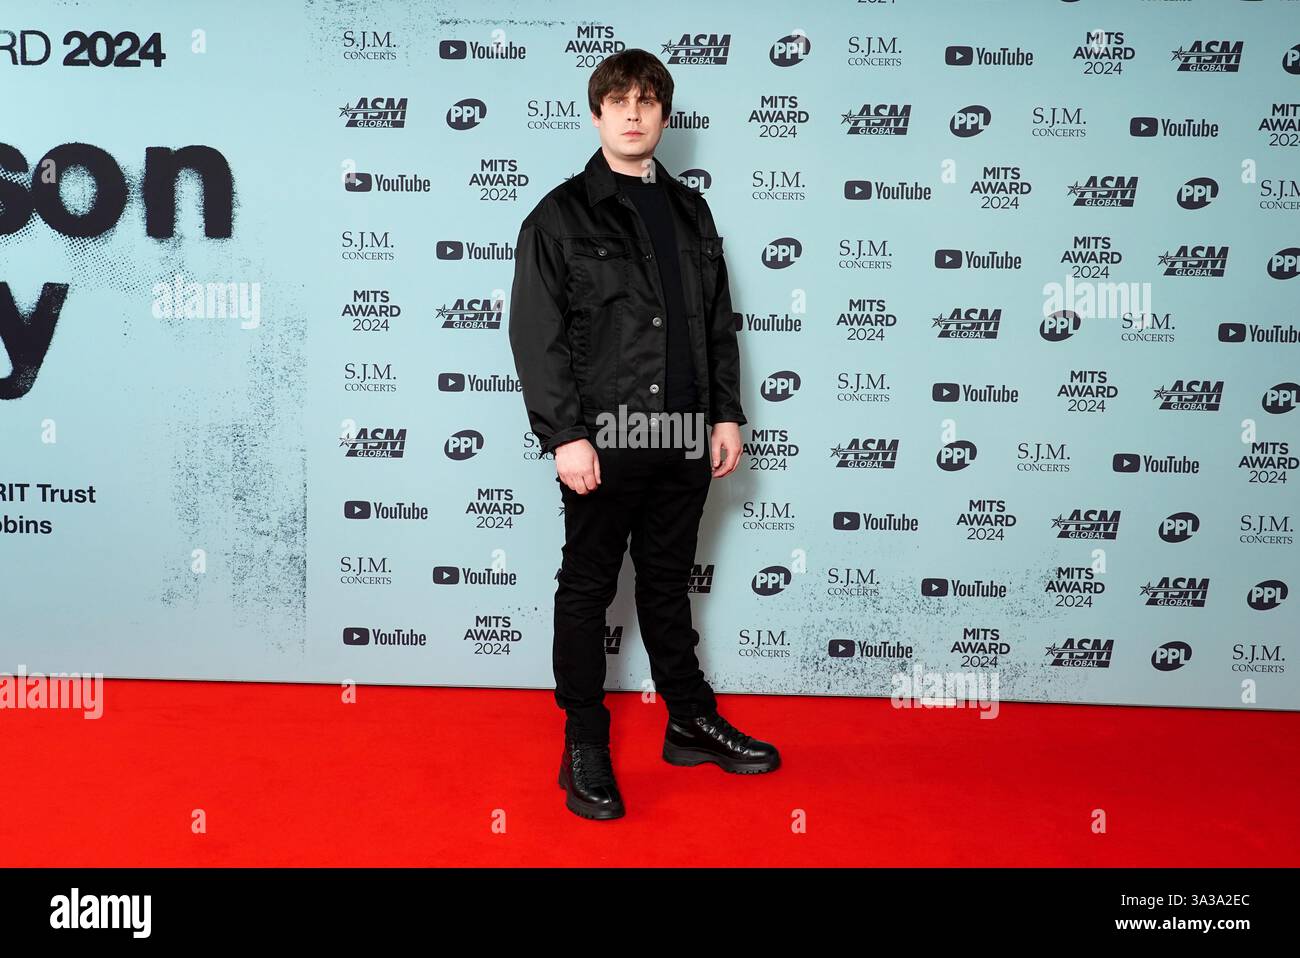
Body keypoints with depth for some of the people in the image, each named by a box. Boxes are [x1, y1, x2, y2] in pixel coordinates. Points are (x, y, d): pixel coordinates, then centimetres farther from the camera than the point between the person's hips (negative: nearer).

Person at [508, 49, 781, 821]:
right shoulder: (561, 215, -1)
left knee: (669, 583, 17)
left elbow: (719, 323, 15)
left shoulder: (690, 212, 14)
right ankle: (585, 746, 18)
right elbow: (537, 336, -8)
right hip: (602, 439, -5)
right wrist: (564, 435, -15)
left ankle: (692, 722, 30)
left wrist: (726, 414, 7)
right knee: (588, 589, 6)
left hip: (684, 439, 5)